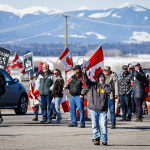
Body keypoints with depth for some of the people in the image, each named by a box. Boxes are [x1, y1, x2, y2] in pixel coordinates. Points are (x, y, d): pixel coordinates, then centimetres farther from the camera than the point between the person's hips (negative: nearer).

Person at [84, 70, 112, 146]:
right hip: (93, 109, 1)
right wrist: (84, 73, -19)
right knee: (95, 125, 2)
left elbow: (109, 91, -13)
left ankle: (104, 139, 2)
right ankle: (96, 138, 9)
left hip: (103, 110, 0)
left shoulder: (106, 86, 8)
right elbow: (86, 80, -4)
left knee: (103, 125, -4)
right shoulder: (93, 85, 7)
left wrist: (102, 83, -9)